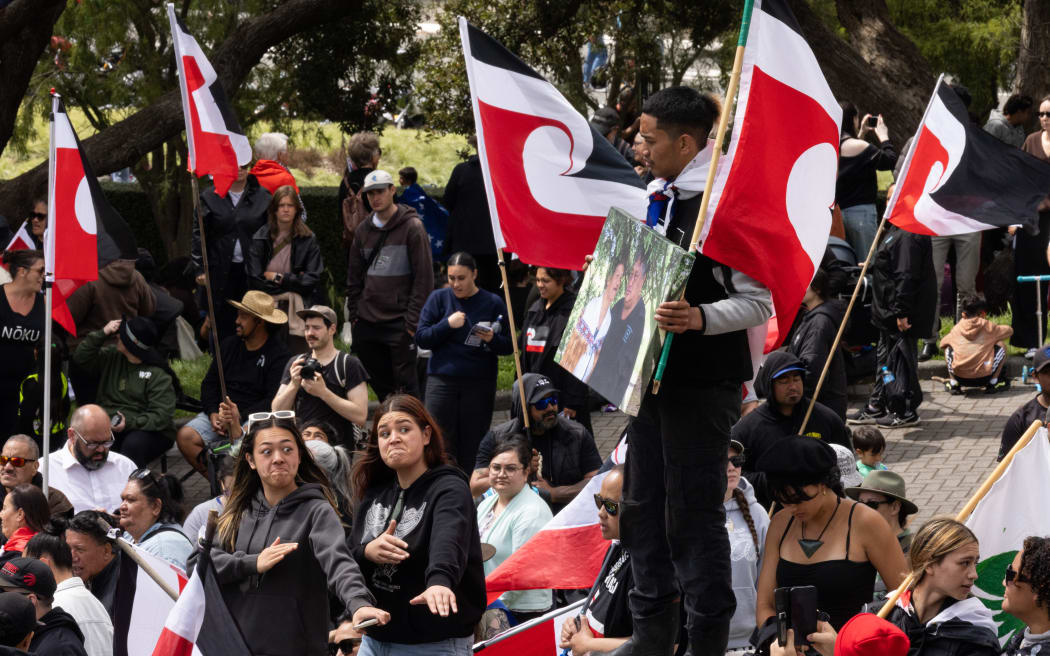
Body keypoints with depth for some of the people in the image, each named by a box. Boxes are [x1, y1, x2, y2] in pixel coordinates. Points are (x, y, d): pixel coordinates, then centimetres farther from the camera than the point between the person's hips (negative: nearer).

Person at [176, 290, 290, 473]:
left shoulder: (278, 354, -6)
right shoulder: (230, 345, 15)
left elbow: (274, 400, -13)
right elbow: (209, 383, 16)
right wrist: (213, 414, -3)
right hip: (220, 413, 6)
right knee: (185, 436, -16)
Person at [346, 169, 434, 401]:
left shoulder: (412, 227, -6)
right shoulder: (363, 230, 12)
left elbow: (424, 277, -9)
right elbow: (354, 276, 20)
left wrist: (413, 320, -14)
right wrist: (354, 312, 10)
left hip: (400, 323, -6)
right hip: (367, 322, 6)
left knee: (405, 381, -6)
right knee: (381, 384, 10)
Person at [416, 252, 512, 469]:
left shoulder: (493, 303, 4)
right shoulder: (439, 298, 6)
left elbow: (508, 346, 4)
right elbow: (421, 339, 2)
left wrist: (491, 339, -17)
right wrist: (447, 325, -13)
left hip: (480, 383, 0)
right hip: (442, 379, 0)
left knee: (472, 451, 0)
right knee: (441, 445, -4)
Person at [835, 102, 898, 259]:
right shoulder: (858, 146, -15)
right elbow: (890, 161, -7)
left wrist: (861, 134, 26)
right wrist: (883, 137, 6)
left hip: (838, 210, 8)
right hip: (860, 210, -8)